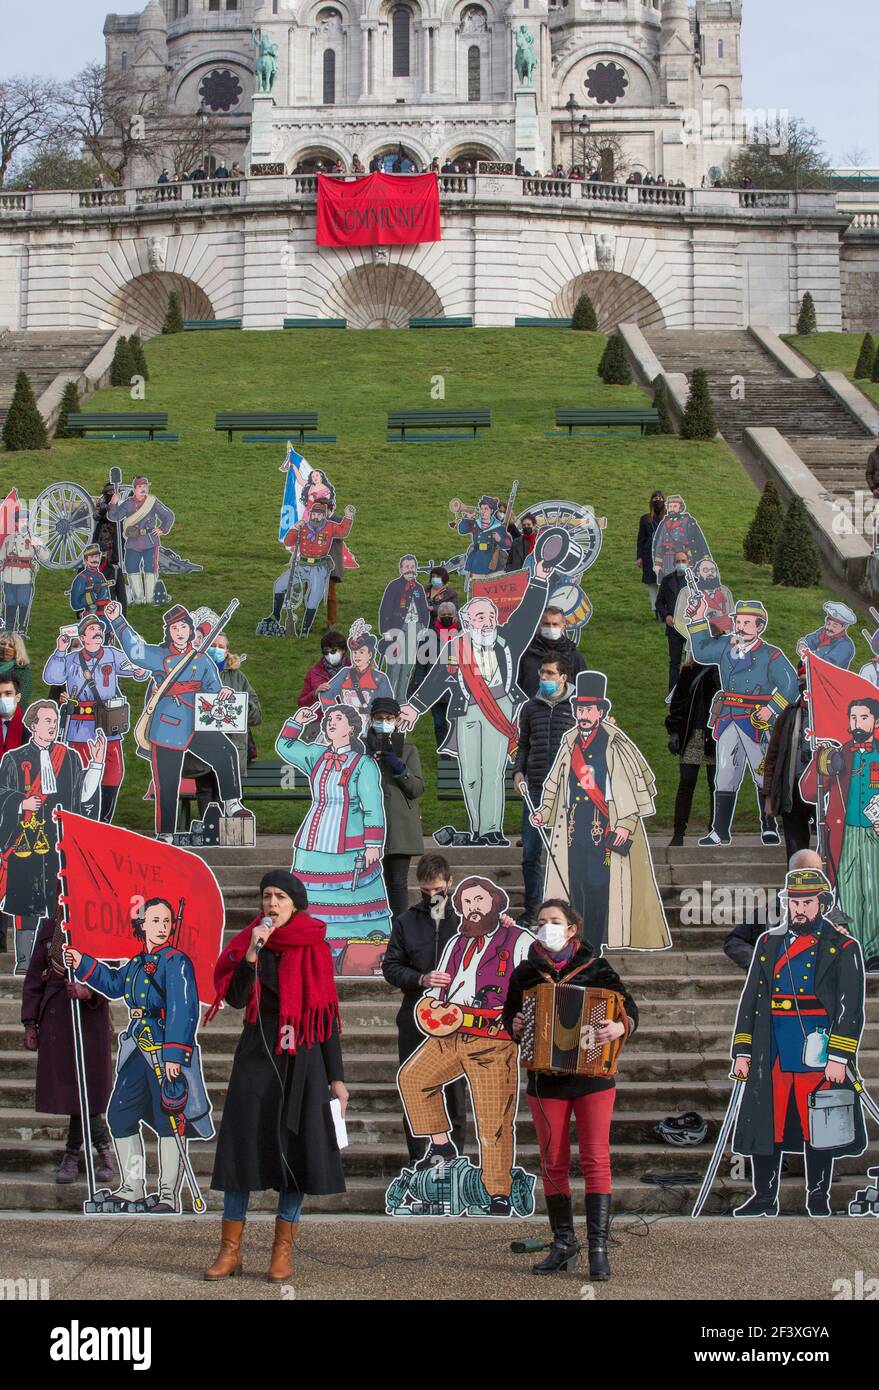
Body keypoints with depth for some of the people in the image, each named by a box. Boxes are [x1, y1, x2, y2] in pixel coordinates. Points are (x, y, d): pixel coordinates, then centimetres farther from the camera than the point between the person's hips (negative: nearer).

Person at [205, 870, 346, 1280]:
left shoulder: (316, 950, 1)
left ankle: (283, 1251, 10)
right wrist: (253, 951, -20)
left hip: (302, 1060, 0)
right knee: (244, 1147, 0)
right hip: (255, 1057, 1)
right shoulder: (249, 943, 3)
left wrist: (336, 1078, -1)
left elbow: (327, 1015, 2)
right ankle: (230, 1250, 8)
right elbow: (236, 998, -10)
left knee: (296, 1151, 0)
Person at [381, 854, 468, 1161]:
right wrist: (420, 979, -14)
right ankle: (418, 1167, 13)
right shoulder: (406, 921, 7)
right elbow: (391, 966, 4)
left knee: (454, 1095, 3)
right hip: (415, 1021, 1)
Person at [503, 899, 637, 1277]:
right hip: (546, 1079, 3)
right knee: (553, 1164, 6)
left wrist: (620, 1026, -25)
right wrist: (514, 1025, -7)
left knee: (596, 1160, -6)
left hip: (593, 1075, -2)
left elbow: (629, 1008, -4)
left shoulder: (595, 968, -1)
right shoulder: (526, 973, 6)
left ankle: (598, 1247, -5)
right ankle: (564, 1245, 16)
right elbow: (509, 1013, 15)